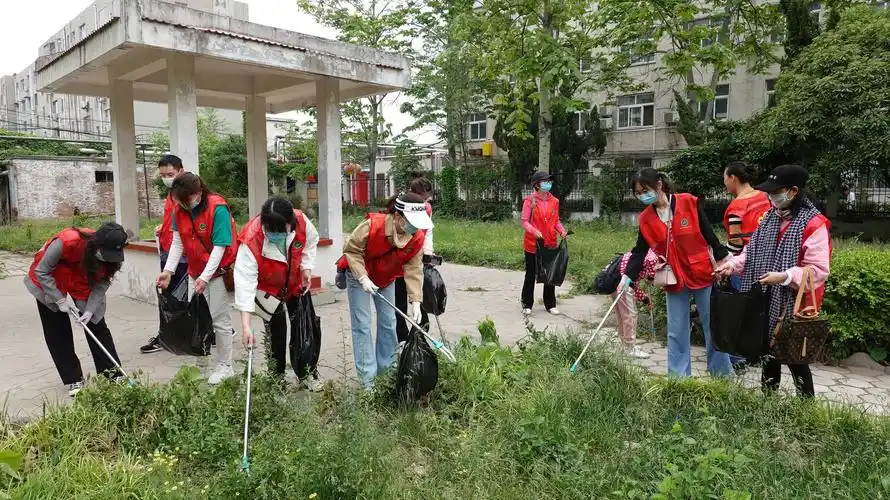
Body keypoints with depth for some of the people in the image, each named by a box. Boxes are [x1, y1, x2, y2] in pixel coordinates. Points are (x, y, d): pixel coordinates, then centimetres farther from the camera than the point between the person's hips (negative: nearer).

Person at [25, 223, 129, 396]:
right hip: (48, 281, -2)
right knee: (58, 332, 0)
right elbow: (41, 271, -24)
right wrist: (60, 300, -22)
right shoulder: (66, 241, -39)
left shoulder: (110, 252, -27)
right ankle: (73, 380, 11)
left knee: (97, 325, -1)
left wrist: (90, 310, -24)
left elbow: (102, 283, -15)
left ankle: (114, 375, 5)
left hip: (83, 282, 3)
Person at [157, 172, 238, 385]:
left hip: (219, 270, -6)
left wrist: (205, 277, -24)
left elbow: (220, 246, -21)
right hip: (195, 271, 7)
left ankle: (225, 367, 11)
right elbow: (177, 243, 4)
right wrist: (168, 270, -7)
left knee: (219, 318, -2)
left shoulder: (218, 208, -20)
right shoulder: (180, 210, 0)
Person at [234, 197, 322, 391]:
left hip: (296, 282, 4)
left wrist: (306, 268, -14)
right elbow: (245, 281, -41)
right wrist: (246, 326, -45)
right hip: (268, 287, -3)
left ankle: (307, 374, 25)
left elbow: (311, 242, -4)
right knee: (275, 331, -4)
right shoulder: (251, 240, -39)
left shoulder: (302, 222, -30)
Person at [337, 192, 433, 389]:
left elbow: (414, 268, -18)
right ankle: (367, 377, 0)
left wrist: (415, 300, -26)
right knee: (362, 325, -6)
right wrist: (363, 277, -30)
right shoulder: (372, 225, -34)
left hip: (386, 279, 5)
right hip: (359, 275, -4)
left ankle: (386, 367, 25)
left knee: (388, 323, 9)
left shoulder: (417, 237, -20)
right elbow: (351, 250, -22)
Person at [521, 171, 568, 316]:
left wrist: (562, 231, -7)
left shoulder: (554, 201, 6)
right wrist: (534, 231, -26)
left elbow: (556, 221, 12)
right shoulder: (530, 200, -8)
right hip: (532, 244, -4)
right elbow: (525, 221, -9)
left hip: (550, 244, 4)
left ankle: (550, 305, 23)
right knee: (531, 274, 7)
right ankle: (527, 305, 20)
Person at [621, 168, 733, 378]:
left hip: (702, 273, -2)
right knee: (676, 332, 6)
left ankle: (722, 374, 23)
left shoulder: (689, 203, -11)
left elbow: (708, 233, -6)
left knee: (713, 326, 9)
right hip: (674, 280, 3)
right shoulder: (646, 218, -1)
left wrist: (722, 259, -3)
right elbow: (640, 251, 0)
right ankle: (678, 375, 16)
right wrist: (628, 275, -12)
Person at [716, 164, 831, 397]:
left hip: (794, 305, -7)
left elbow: (819, 270, -20)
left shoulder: (814, 224, -15)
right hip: (766, 302, 7)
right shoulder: (770, 217, 8)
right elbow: (752, 252, 11)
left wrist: (785, 277, -30)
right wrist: (732, 265, -4)